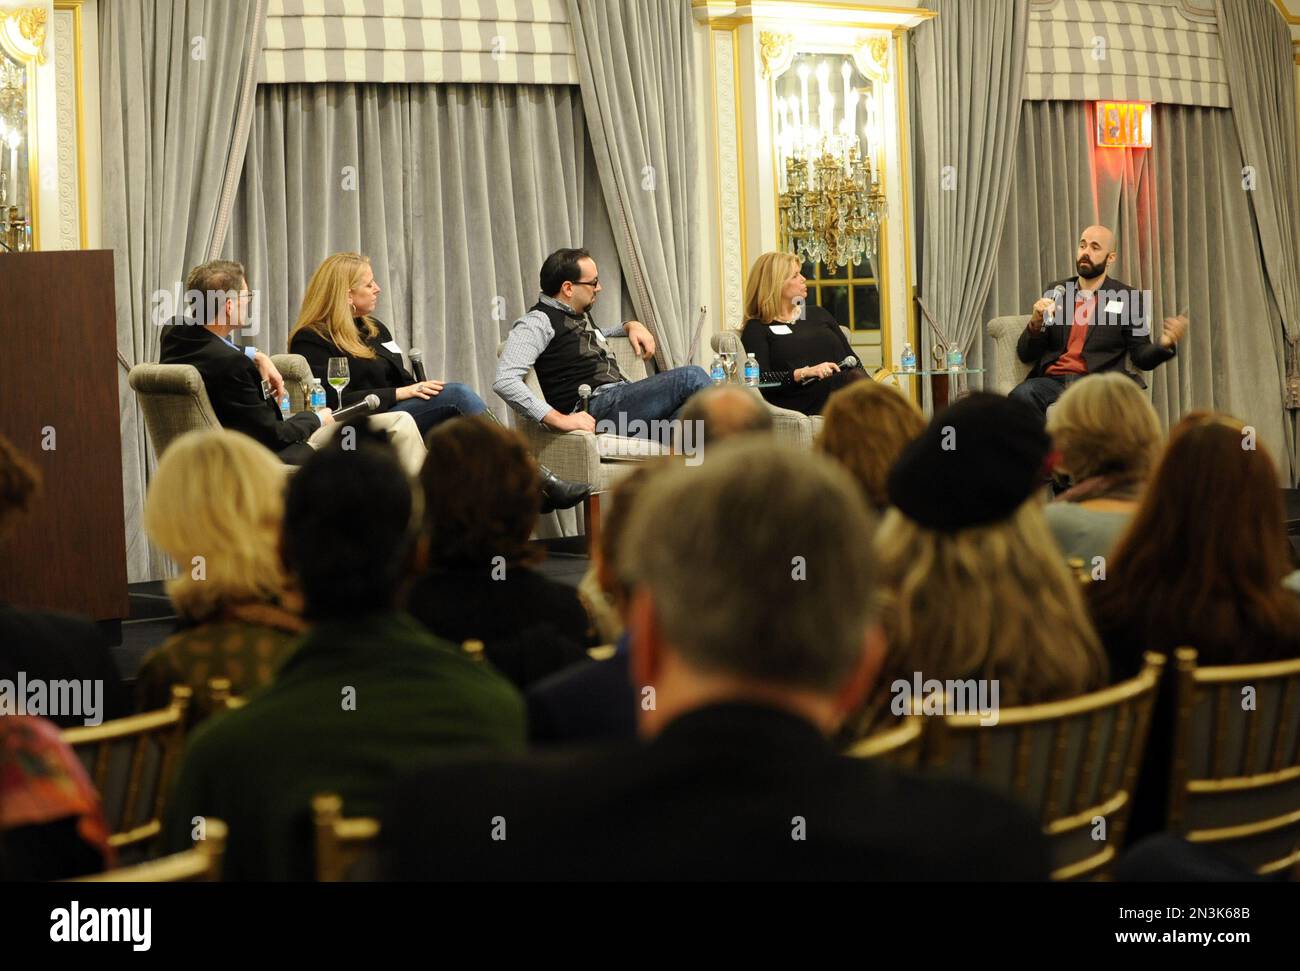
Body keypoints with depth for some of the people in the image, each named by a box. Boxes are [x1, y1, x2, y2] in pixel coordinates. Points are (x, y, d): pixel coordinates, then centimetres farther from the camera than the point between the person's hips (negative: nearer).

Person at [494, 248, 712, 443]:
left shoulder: (579, 316, 26)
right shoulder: (538, 321, -2)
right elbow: (504, 381, -14)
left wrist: (631, 326, 29)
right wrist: (559, 419, -23)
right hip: (596, 407, -9)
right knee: (691, 377, -18)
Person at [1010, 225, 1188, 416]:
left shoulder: (1128, 298, 11)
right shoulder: (1056, 291, 18)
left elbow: (1142, 357, 7)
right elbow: (1025, 355, 15)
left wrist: (1165, 344, -14)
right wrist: (1036, 323, -5)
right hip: (1053, 380, 2)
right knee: (1021, 395, -33)